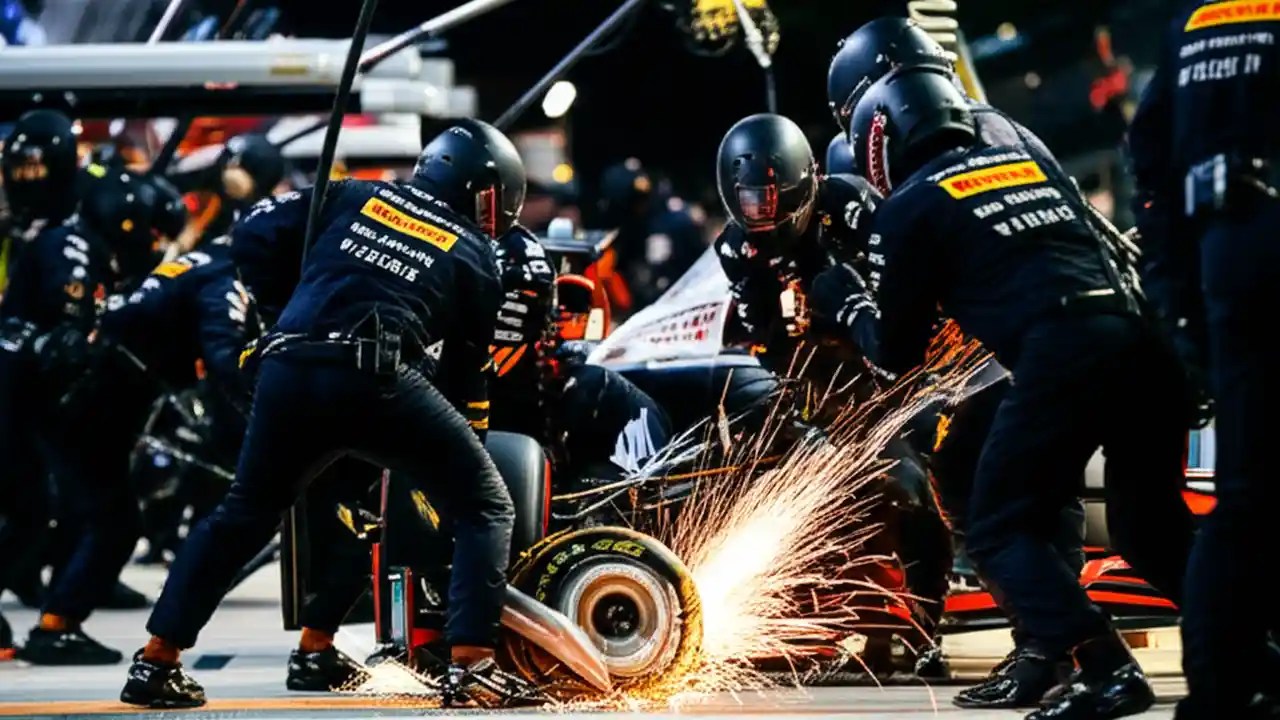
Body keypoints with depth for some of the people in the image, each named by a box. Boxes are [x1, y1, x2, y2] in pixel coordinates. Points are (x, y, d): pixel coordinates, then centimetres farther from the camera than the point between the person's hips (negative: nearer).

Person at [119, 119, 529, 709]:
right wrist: (474, 434, 33)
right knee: (484, 507, 9)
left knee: (245, 513, 23)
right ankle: (471, 665, -6)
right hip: (376, 379, -4)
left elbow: (250, 234, 20)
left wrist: (284, 305, 33)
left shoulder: (353, 197, 23)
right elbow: (467, 370, 20)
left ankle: (156, 661, 23)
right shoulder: (475, 257, 17)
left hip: (287, 372, 4)